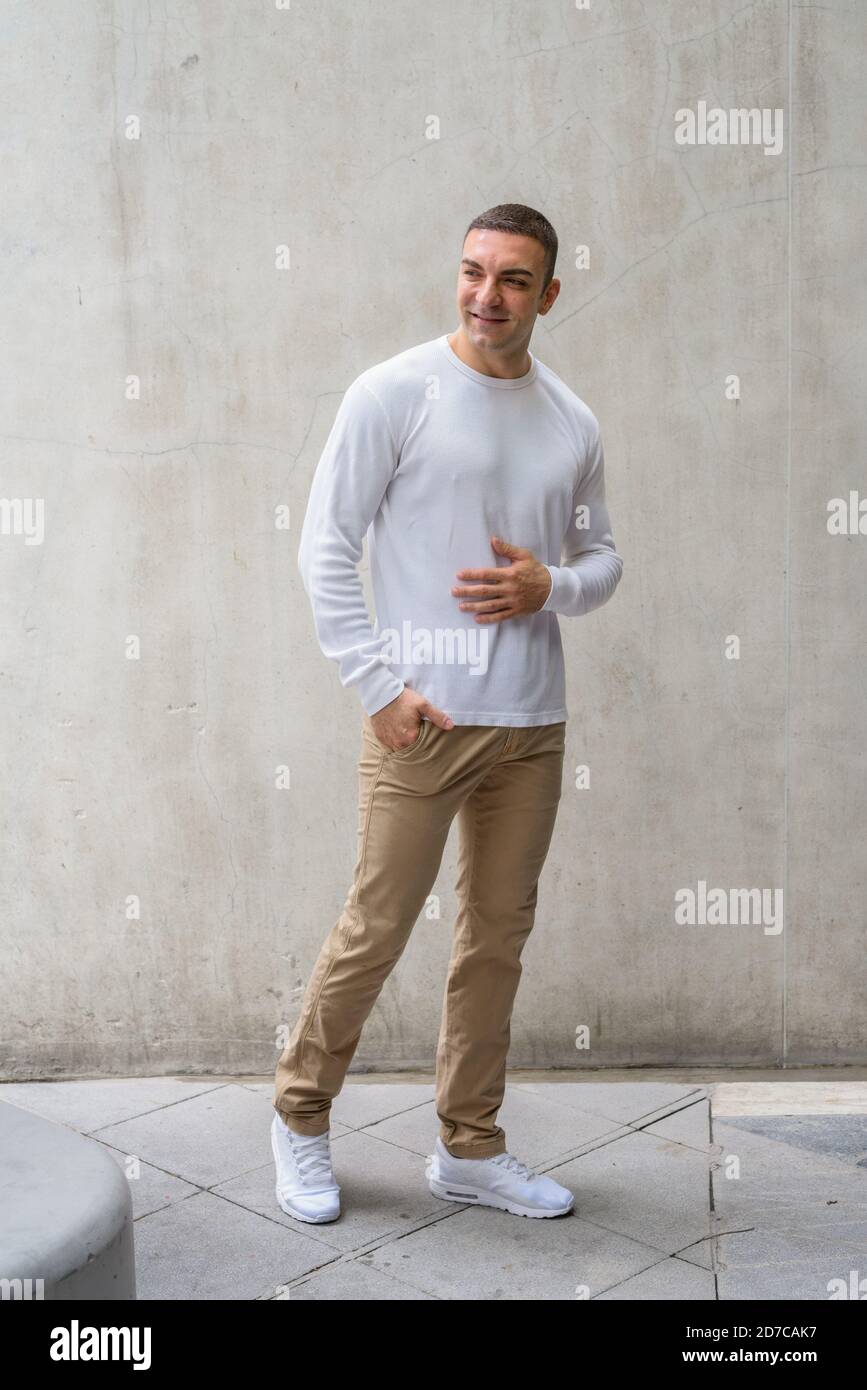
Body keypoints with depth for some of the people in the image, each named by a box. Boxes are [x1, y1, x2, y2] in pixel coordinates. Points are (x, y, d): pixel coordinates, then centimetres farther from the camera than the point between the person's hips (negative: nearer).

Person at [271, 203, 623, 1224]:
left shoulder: (573, 424, 10)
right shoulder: (394, 392, -5)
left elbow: (602, 558, 17)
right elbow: (325, 546, -6)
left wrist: (550, 585, -6)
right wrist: (377, 685, -13)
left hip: (532, 722, 5)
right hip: (419, 718, -5)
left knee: (498, 937, 11)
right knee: (374, 931, -1)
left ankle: (470, 1149, 26)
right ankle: (300, 1119, 23)